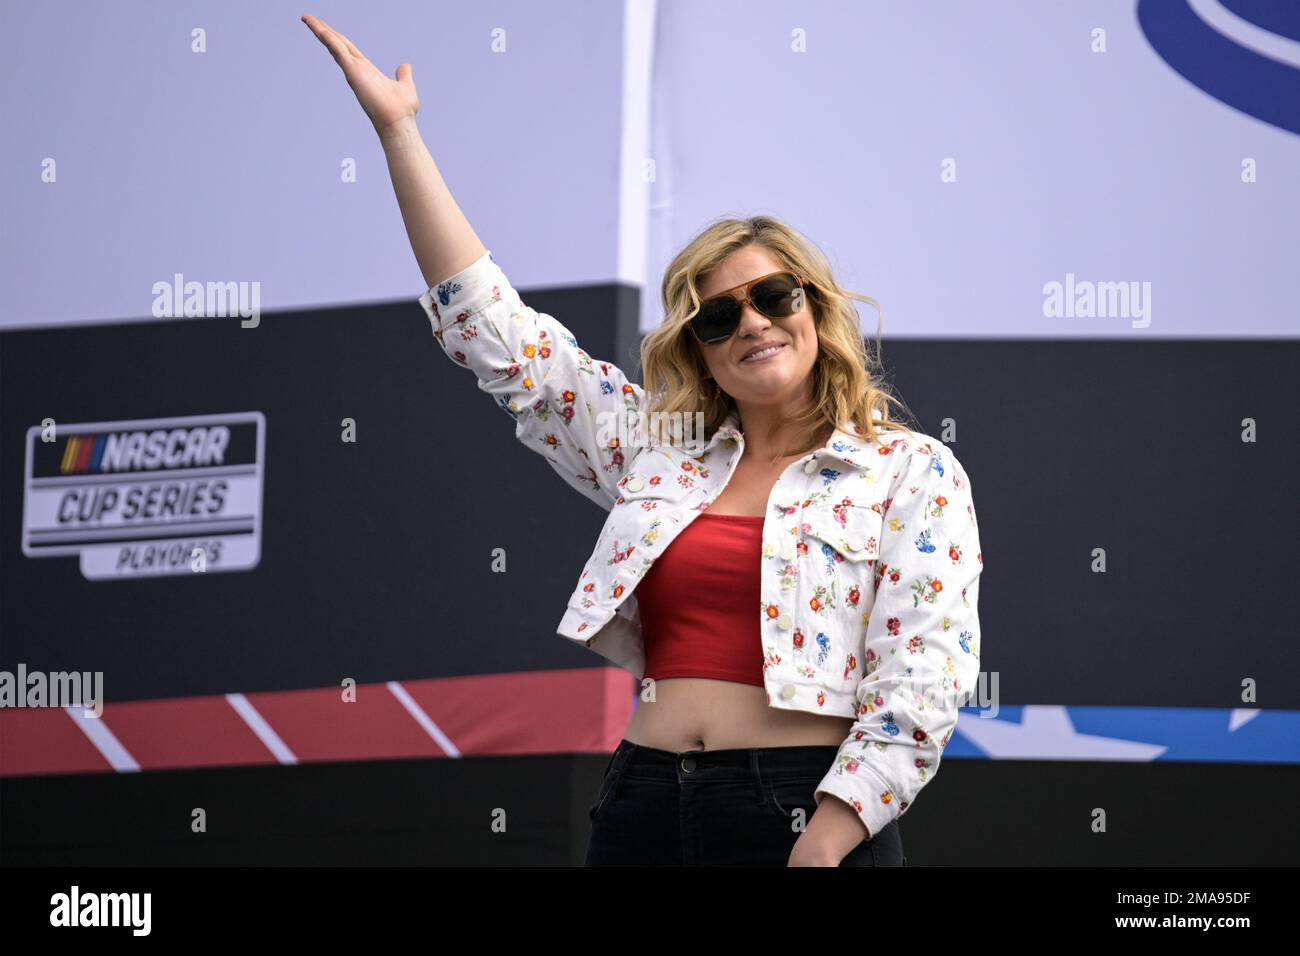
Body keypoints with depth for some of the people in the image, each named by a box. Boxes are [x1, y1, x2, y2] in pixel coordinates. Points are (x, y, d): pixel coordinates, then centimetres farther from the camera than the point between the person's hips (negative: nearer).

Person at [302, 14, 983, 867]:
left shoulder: (911, 473, 1)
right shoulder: (655, 450, 14)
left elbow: (923, 680, -8)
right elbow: (494, 330, 14)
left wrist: (821, 847, -18)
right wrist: (397, 128, 12)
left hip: (806, 817, -4)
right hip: (644, 806, 4)